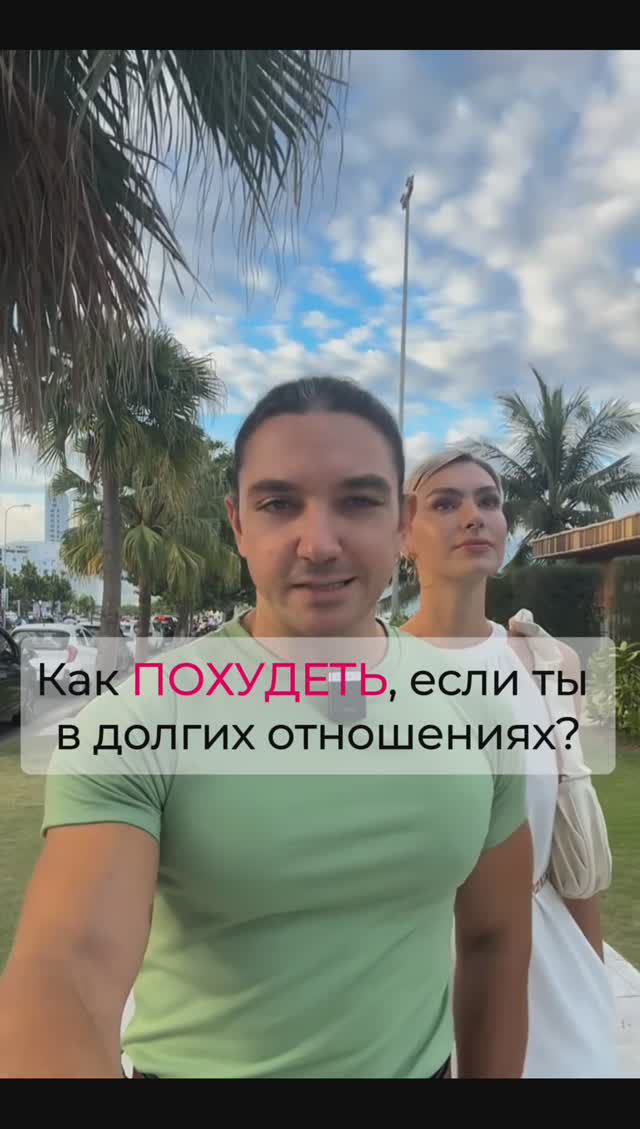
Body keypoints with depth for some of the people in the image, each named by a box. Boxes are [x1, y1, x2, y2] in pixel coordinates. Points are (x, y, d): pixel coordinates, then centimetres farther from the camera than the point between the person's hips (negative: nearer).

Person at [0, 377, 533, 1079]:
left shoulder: (477, 712, -10)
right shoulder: (133, 722, -22)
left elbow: (496, 942, 0)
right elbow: (66, 975, -33)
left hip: (421, 1067, 3)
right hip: (194, 1067, -2)